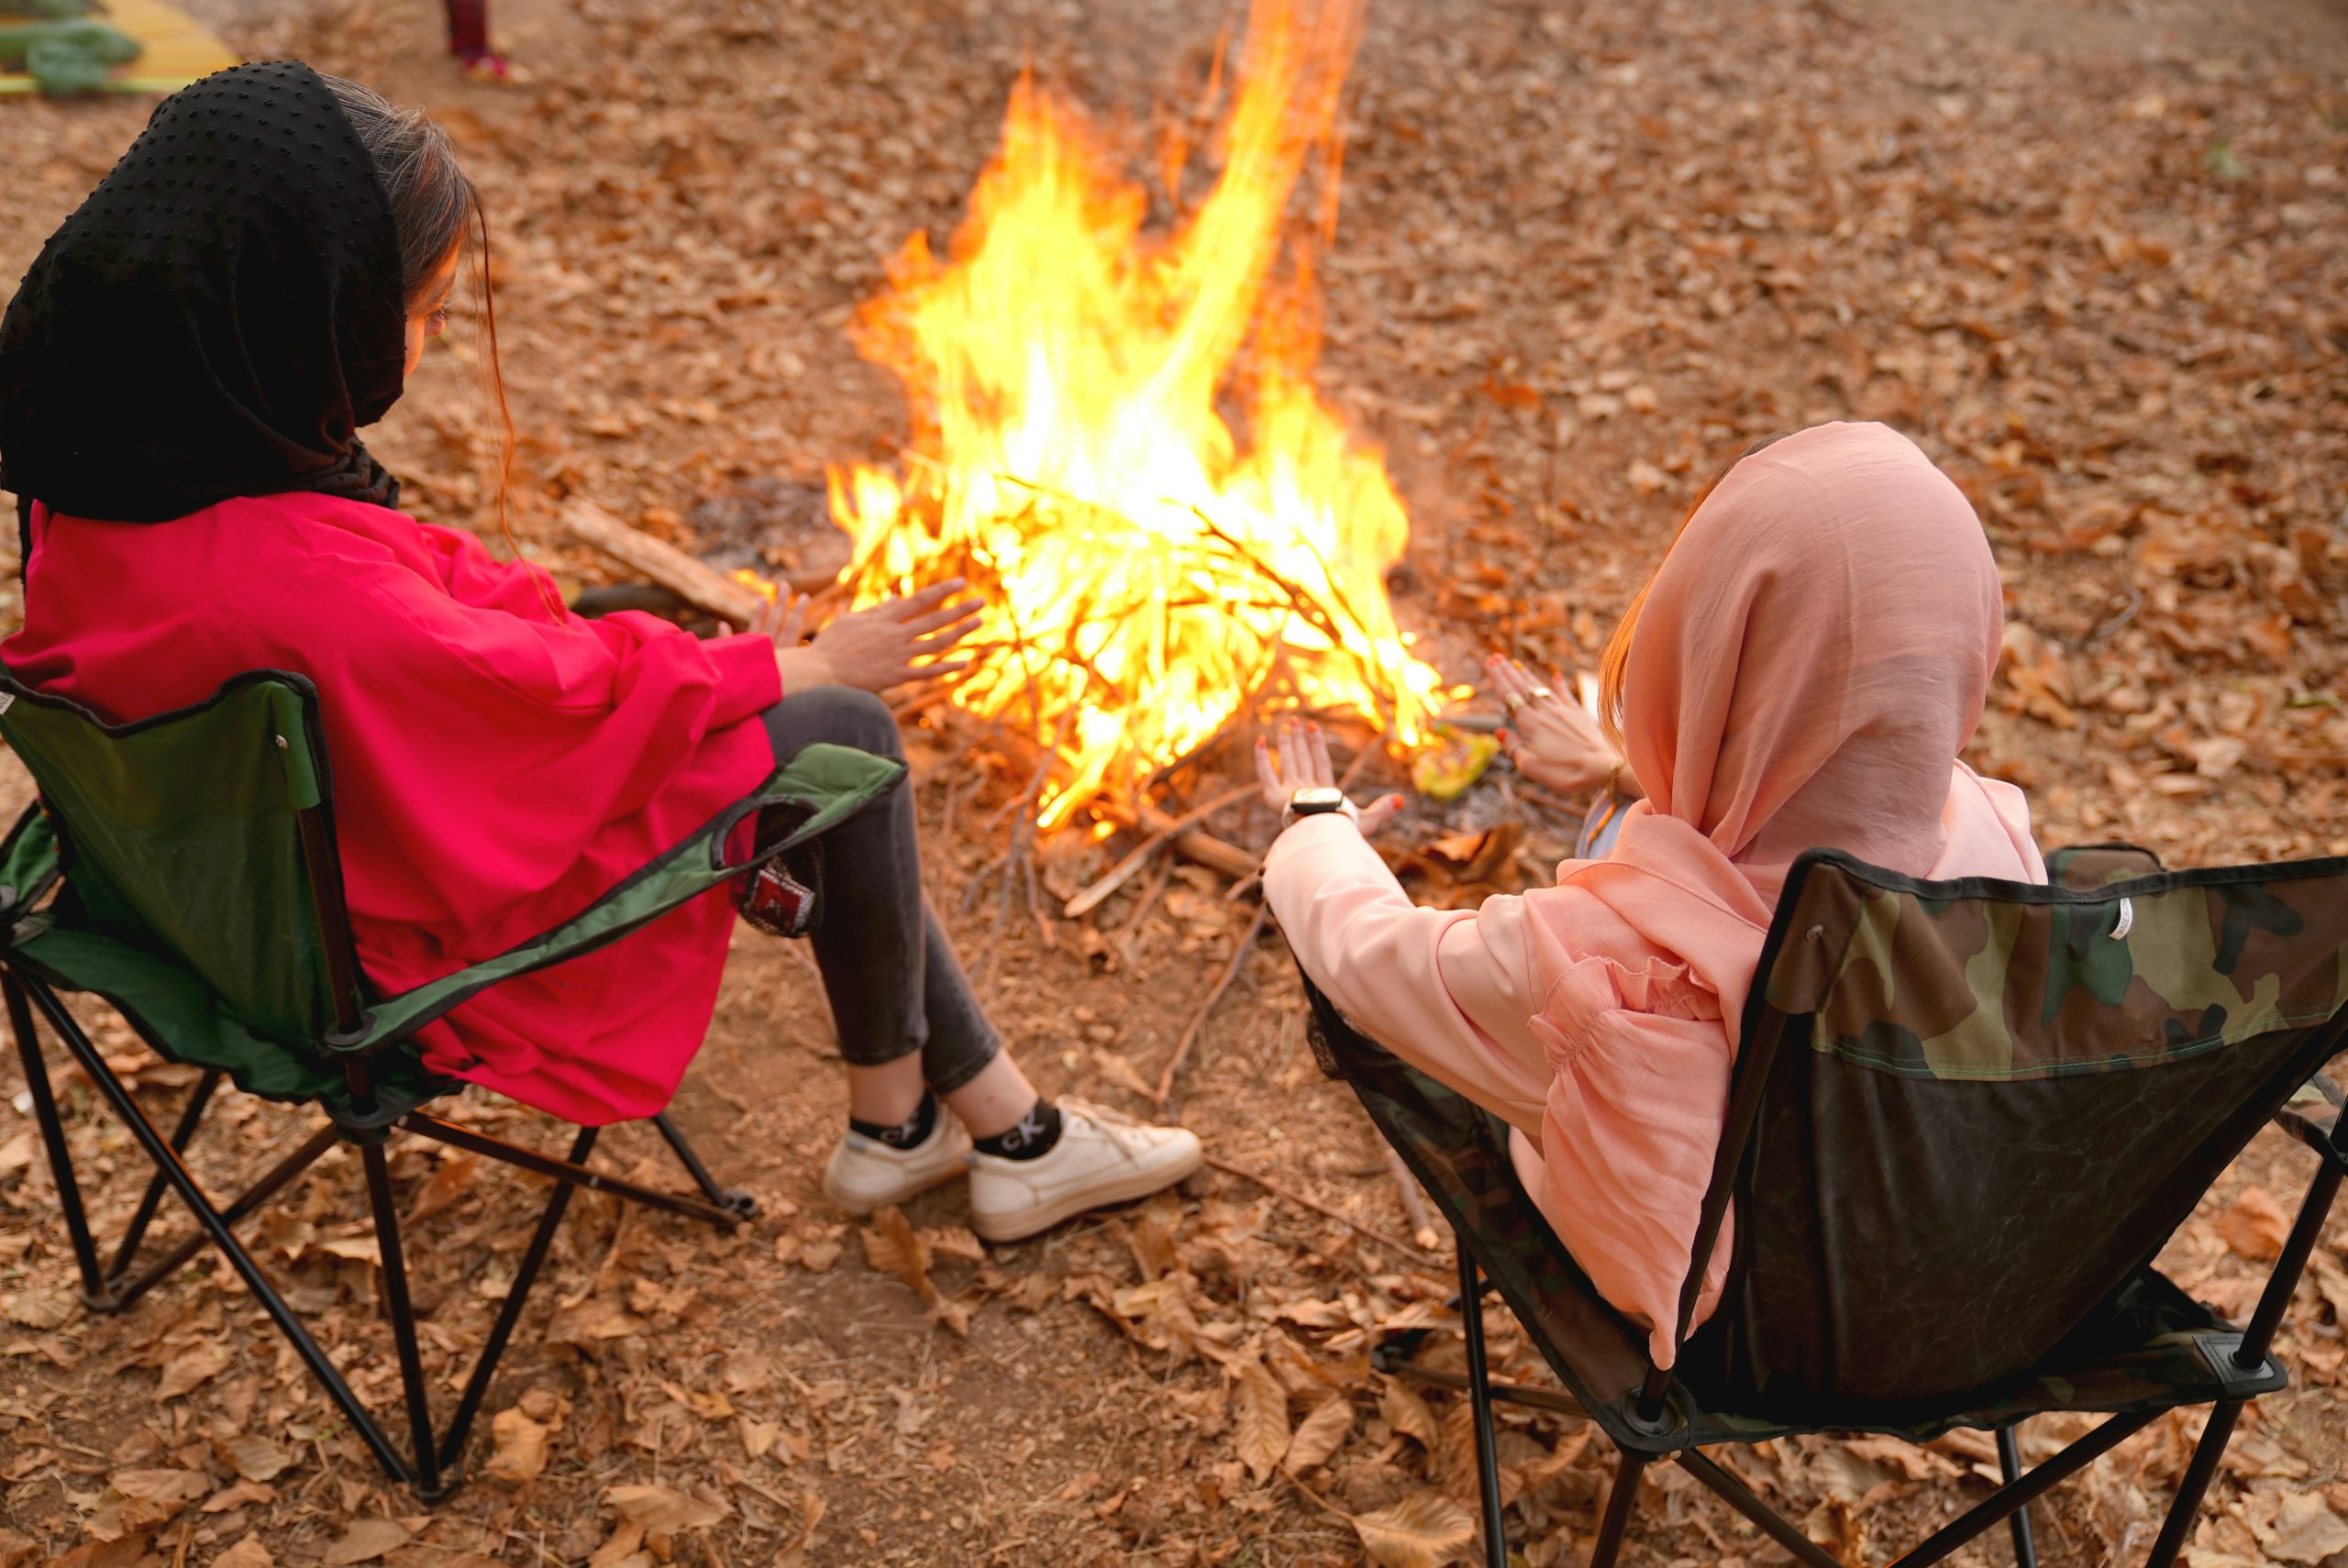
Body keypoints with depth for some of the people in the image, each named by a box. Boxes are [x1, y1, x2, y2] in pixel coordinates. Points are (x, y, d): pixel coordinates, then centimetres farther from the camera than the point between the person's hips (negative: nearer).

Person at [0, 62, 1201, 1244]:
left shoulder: (97, 482, -8)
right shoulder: (297, 577, -37)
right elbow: (583, 701, -24)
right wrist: (806, 665, -8)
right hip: (436, 942, -9)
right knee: (837, 736, -2)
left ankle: (897, 1118, 20)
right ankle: (998, 1123, 21)